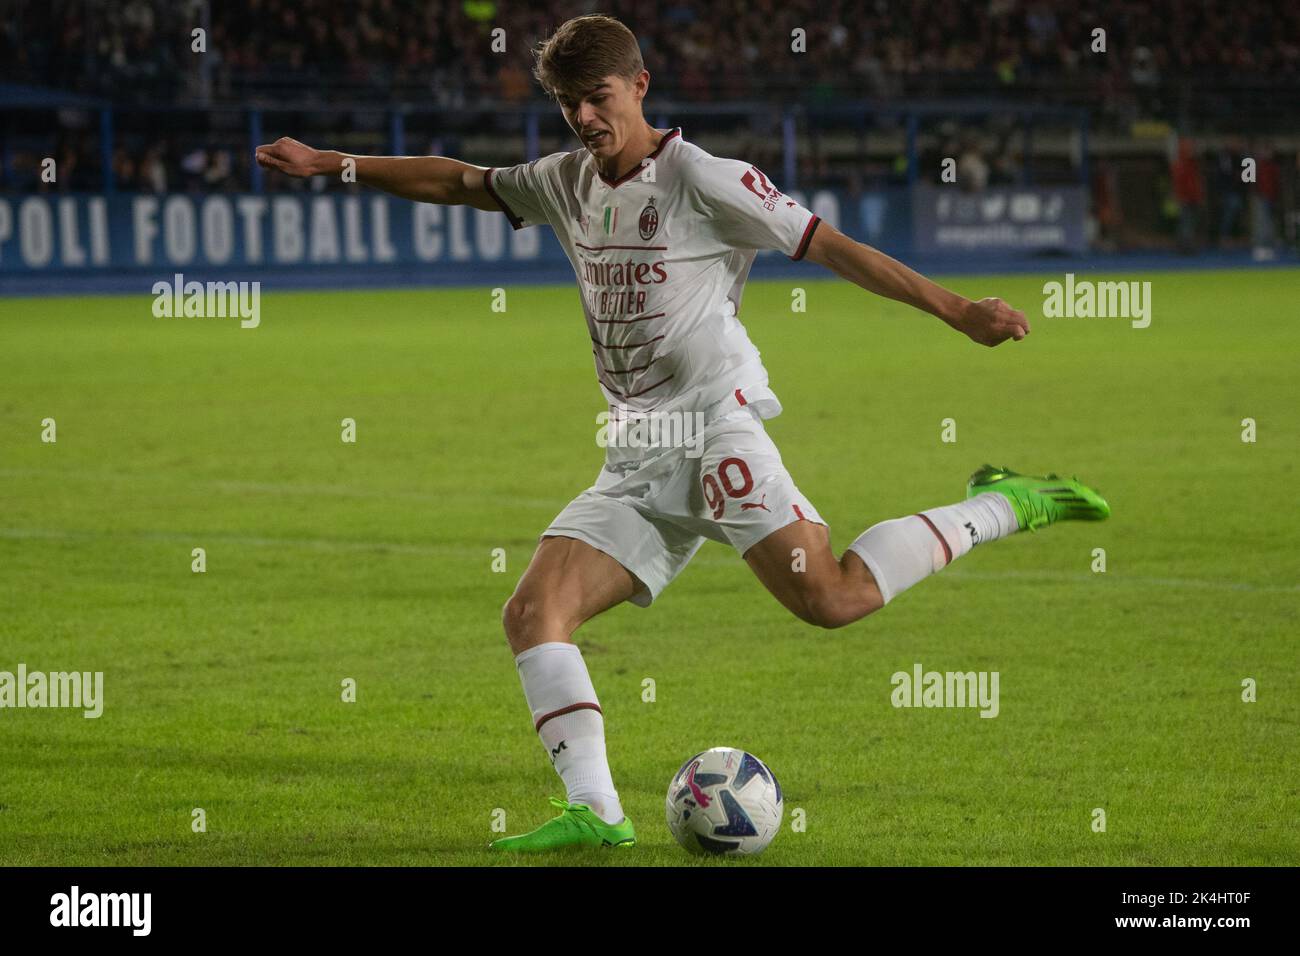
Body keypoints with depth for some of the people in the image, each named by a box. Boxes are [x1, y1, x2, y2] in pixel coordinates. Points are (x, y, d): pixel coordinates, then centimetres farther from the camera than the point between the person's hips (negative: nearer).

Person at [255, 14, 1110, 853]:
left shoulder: (702, 179, -4)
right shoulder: (567, 185, 15)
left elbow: (829, 245, -5)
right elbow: (455, 182, 28)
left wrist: (956, 311, -8)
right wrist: (330, 164, 25)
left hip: (717, 423, -7)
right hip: (639, 461, 7)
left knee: (832, 598, -23)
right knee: (534, 611, -11)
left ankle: (1000, 508, -2)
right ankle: (594, 811, -18)